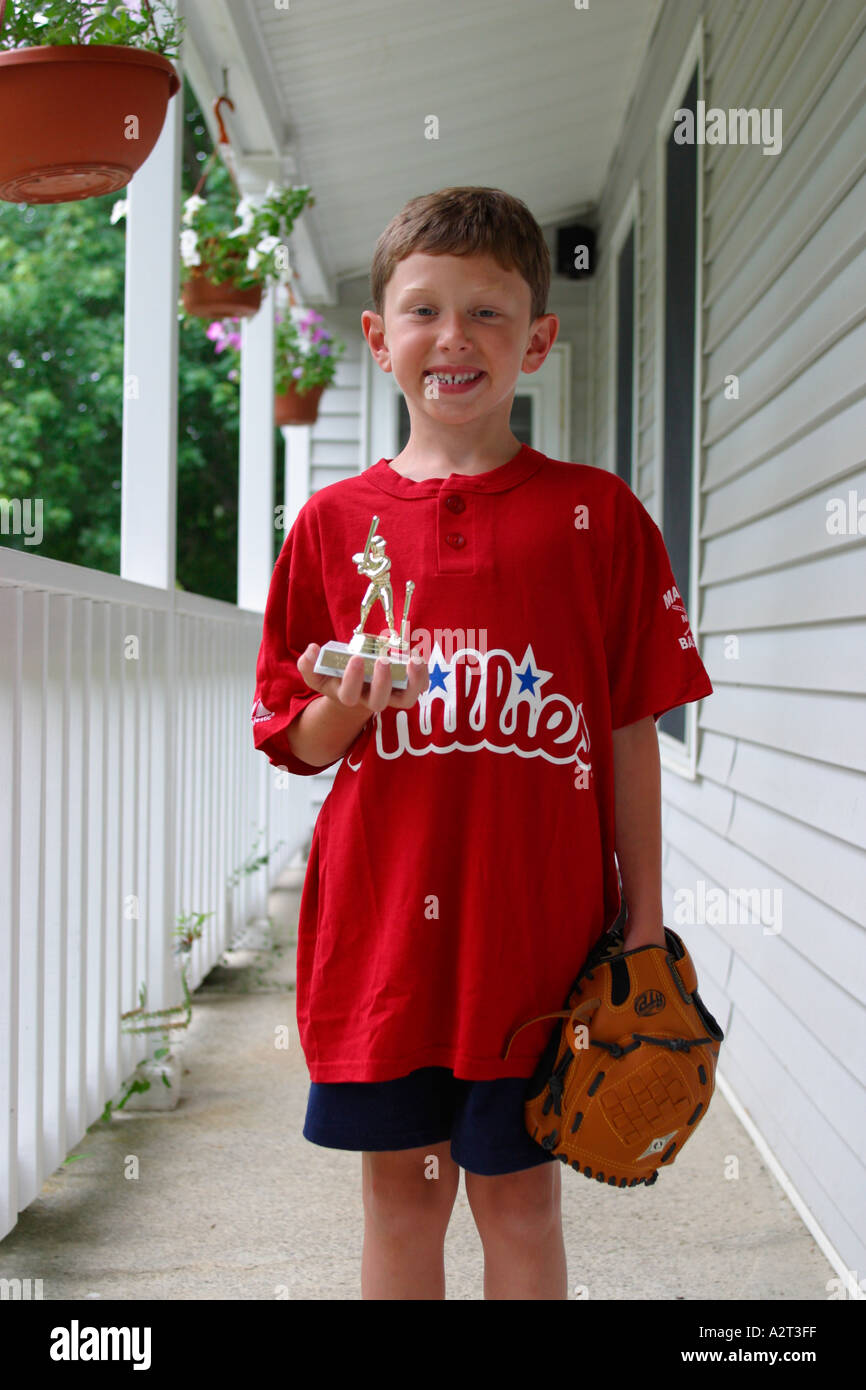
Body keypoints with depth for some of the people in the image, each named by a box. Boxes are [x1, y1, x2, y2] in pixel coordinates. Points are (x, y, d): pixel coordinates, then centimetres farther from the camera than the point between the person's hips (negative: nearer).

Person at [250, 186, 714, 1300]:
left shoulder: (597, 515, 0)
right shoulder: (334, 522, 4)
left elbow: (630, 733, 2)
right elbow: (300, 746, 8)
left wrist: (643, 923, 0)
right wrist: (349, 706, -14)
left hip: (538, 924, -1)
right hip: (379, 921, 2)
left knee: (519, 1198, 9)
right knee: (399, 1190, 13)